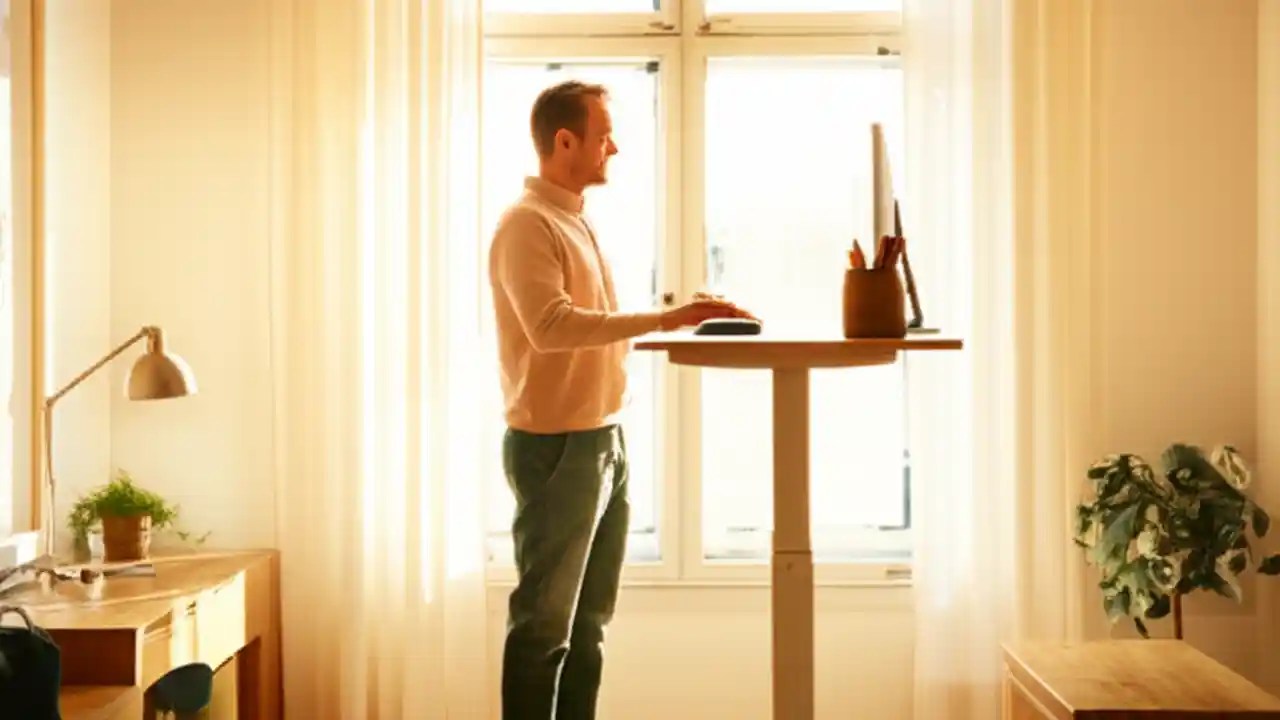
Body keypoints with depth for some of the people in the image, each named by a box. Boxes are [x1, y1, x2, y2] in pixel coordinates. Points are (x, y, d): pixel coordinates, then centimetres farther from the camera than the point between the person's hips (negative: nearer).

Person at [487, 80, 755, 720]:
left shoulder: (577, 223, 16)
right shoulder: (527, 224, -13)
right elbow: (550, 325, -27)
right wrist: (661, 320, -29)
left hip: (605, 442, 9)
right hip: (556, 448, -9)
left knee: (590, 621, 15)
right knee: (543, 624, -1)